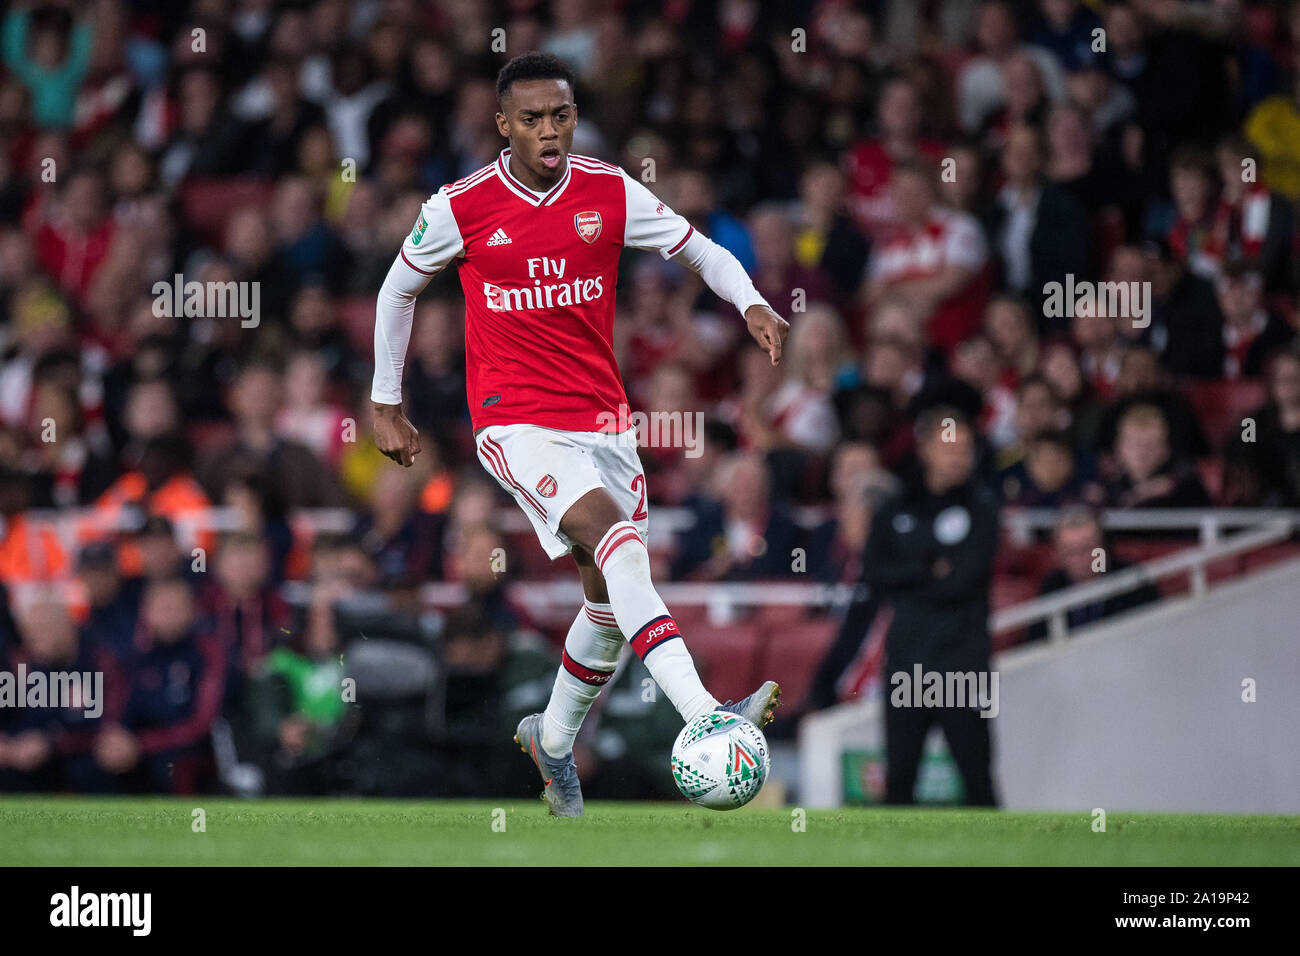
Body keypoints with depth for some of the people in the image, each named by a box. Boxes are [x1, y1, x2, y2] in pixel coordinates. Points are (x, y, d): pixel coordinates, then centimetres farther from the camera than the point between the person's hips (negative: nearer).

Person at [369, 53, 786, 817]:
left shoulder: (611, 193, 0)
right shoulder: (462, 207, -5)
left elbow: (699, 250, 10)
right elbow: (400, 288, 11)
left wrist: (750, 302, -11)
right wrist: (386, 403, 15)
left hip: (601, 417, 5)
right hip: (515, 420, -5)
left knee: (614, 599, 9)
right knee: (613, 537, -28)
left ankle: (554, 740, 36)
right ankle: (706, 720, -43)